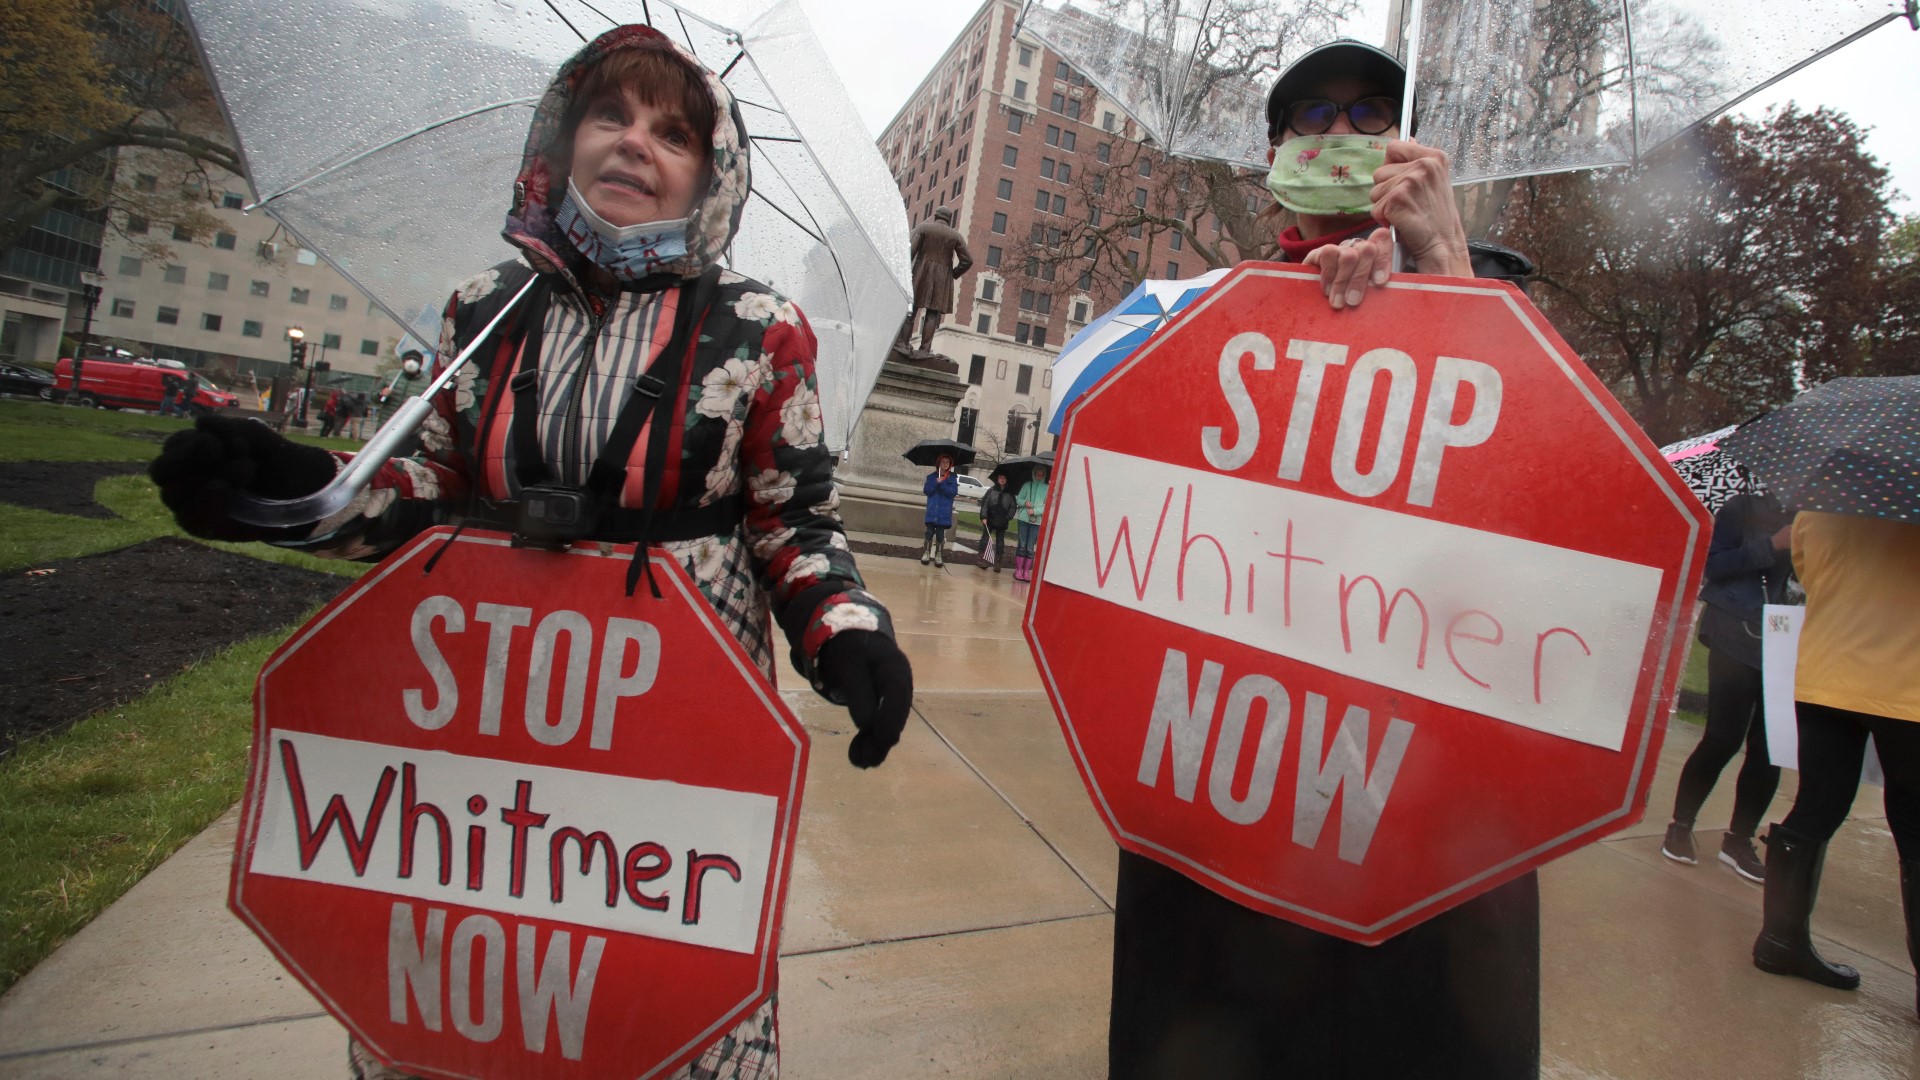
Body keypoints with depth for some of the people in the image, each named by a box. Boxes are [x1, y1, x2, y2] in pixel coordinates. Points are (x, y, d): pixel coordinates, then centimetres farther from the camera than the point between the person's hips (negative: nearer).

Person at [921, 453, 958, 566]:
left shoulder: (953, 478, 3)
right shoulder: (932, 476, 5)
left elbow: (954, 492, -8)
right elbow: (926, 491, -4)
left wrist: (943, 484, -18)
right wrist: (936, 482, -17)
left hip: (944, 512, 0)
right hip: (932, 511, 1)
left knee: (940, 534, 3)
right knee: (929, 532, 0)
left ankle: (938, 555, 9)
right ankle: (926, 553, 10)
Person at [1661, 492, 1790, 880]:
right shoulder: (1744, 508, 1)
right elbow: (1713, 564, -9)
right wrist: (1772, 544, -16)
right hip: (1736, 639, -5)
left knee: (1770, 746, 1)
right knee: (1724, 739, -7)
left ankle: (1739, 839, 14)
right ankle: (1680, 827, 7)